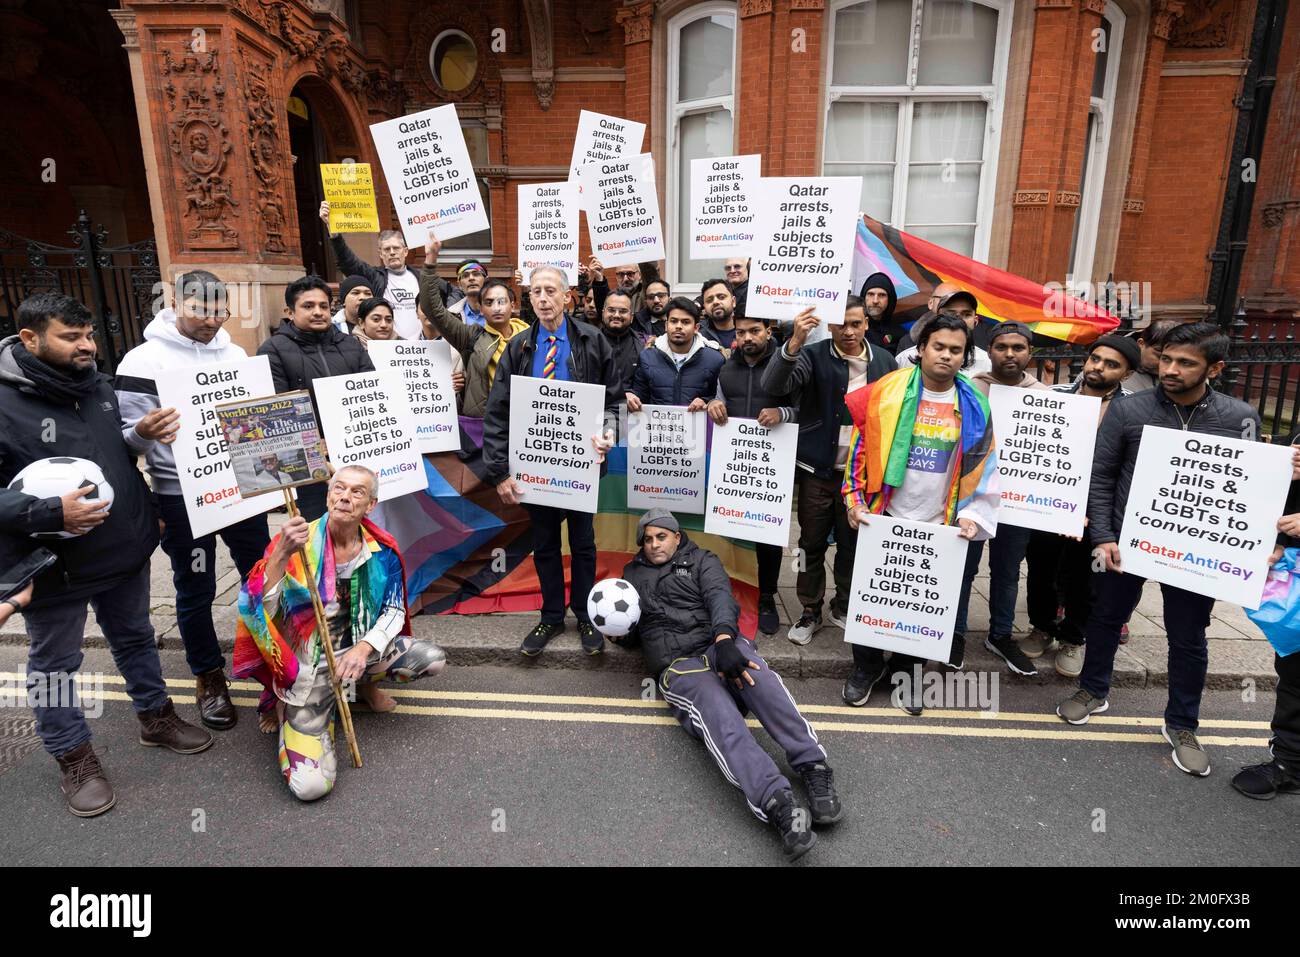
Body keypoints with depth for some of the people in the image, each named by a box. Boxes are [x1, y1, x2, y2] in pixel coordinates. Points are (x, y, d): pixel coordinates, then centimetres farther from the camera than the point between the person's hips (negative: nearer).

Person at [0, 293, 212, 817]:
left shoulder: (98, 385, 0)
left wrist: (141, 434, -7)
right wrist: (50, 512, -33)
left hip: (124, 549, 6)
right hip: (52, 565, -6)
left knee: (136, 639, 23)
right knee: (54, 664, 14)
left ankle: (156, 716, 43)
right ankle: (74, 757, 32)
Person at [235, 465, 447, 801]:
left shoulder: (382, 549, -5)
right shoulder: (297, 545, -16)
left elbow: (394, 610, 3)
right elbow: (257, 613, -26)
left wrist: (364, 648, -15)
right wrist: (281, 555, -40)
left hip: (361, 649, 4)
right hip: (307, 666, -4)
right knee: (310, 785, -19)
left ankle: (365, 685, 13)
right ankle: (290, 708, 13)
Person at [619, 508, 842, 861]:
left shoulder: (701, 560, 19)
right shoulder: (633, 574, 27)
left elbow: (720, 598, -1)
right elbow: (631, 634, 29)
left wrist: (724, 641, -22)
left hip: (719, 645, 1)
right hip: (677, 663, -1)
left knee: (756, 673, -35)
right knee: (716, 709, -33)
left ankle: (813, 767, -40)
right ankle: (777, 803, -51)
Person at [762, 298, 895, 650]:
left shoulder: (884, 361, 3)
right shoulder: (814, 355, -6)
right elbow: (774, 386, -21)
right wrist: (794, 343, -36)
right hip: (817, 469, -2)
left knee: (852, 545, 14)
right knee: (812, 544, 8)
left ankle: (844, 607, 32)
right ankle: (810, 612, 23)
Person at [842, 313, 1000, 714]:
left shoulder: (975, 406, 2)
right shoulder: (887, 392, -5)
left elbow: (982, 468, 5)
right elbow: (860, 448, -2)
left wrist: (974, 515, -4)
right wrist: (856, 500, -7)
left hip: (939, 527, 2)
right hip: (884, 519, -1)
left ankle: (906, 669, 32)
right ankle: (867, 665, 30)